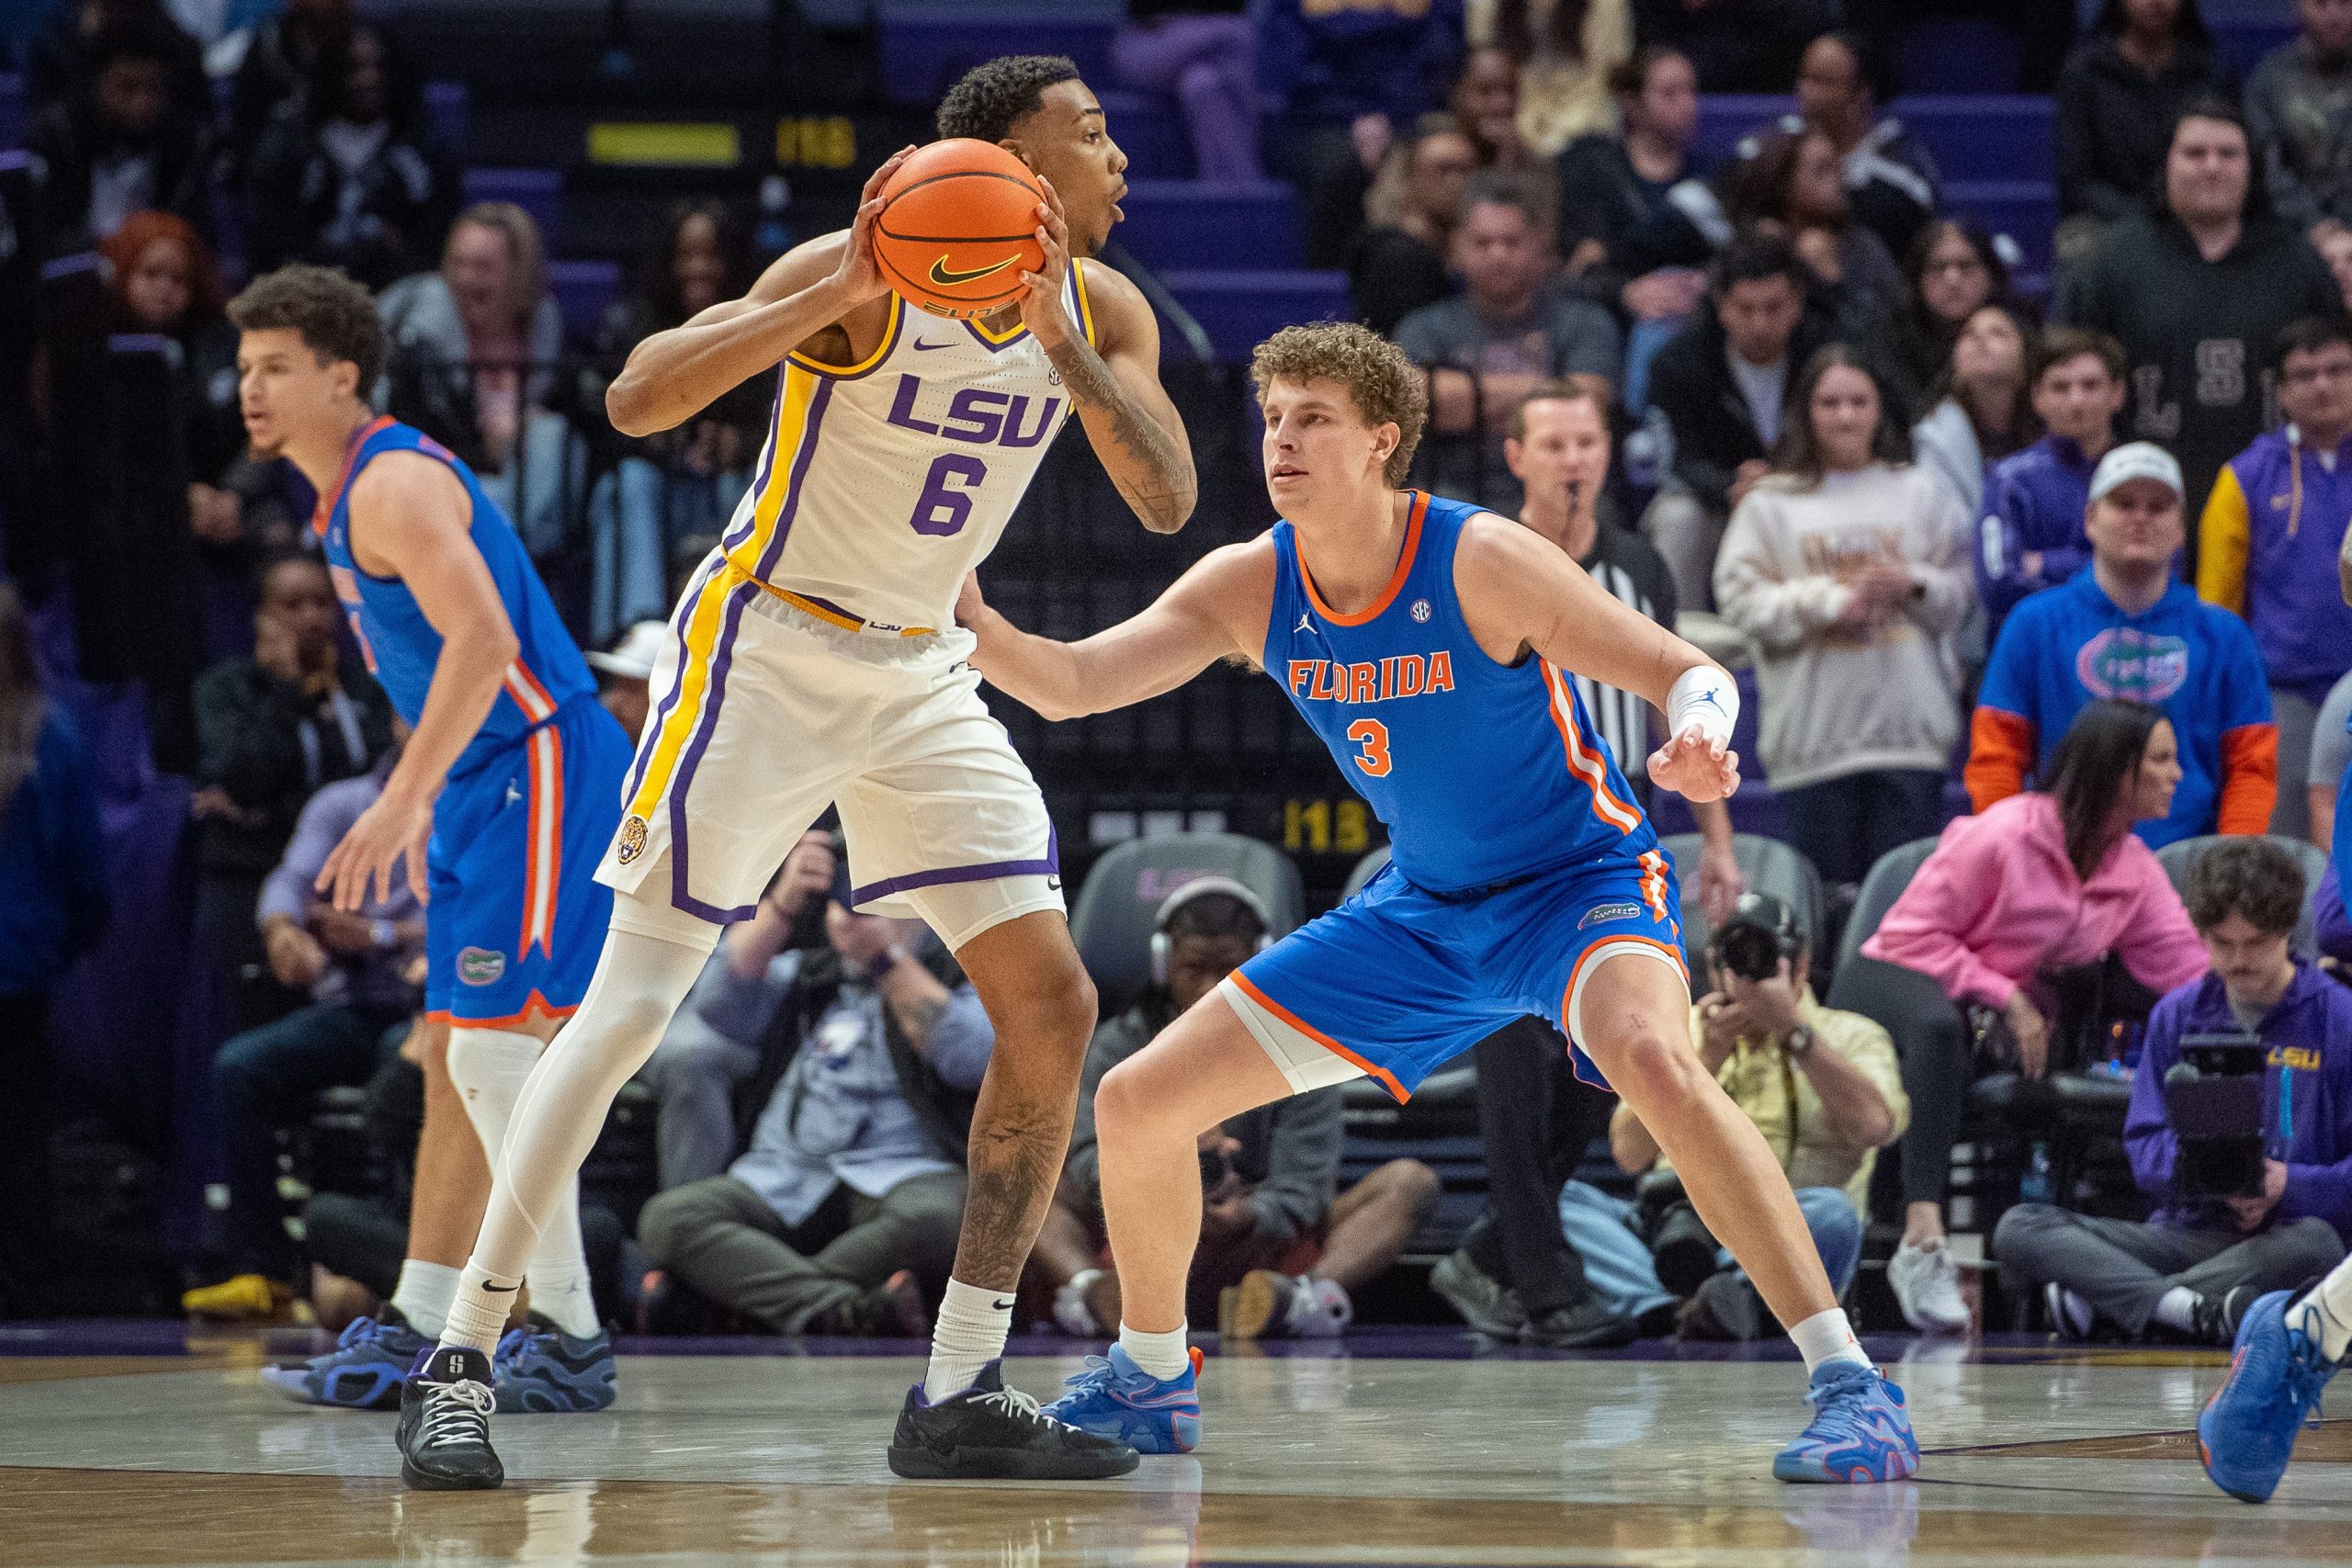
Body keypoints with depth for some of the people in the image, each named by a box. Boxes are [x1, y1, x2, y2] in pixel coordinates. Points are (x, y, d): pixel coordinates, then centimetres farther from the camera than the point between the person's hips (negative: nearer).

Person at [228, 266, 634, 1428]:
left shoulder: (393, 484, -14)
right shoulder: (349, 503, 17)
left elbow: (483, 642, -26)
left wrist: (402, 800, -30)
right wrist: (417, 805, 26)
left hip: (543, 770, -11)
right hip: (486, 790, 11)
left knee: (496, 1050, -14)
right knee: (453, 1062, 12)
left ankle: (571, 1343, -12)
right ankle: (413, 1333, 16)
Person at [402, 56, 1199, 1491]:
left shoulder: (1102, 310, -1)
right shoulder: (860, 277, -19)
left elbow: (1169, 503, -13)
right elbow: (636, 400, -27)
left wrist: (1057, 341, -26)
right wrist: (837, 298, -38)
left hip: (923, 674, 6)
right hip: (767, 653, -6)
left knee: (1054, 1006, -2)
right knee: (634, 1003, -11)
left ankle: (961, 1394, 5)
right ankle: (457, 1368, -5)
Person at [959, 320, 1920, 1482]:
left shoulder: (1480, 563, -22)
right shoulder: (1250, 588, -7)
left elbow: (1689, 673, -21)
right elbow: (1070, 686, -13)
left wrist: (1697, 743, -44)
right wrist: (973, 625, -33)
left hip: (1577, 882, -6)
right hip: (1422, 910, 6)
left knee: (1653, 1060, -40)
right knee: (1135, 1105, 3)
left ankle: (1850, 1386, -38)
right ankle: (1149, 1381, 28)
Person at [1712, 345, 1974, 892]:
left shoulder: (1921, 493, 14)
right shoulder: (1770, 503, 7)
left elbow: (1962, 586, 10)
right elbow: (1741, 598, -2)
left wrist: (1913, 584, -11)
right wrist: (1831, 601, -12)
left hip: (1909, 727, 1)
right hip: (1813, 738, -1)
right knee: (1825, 888, -2)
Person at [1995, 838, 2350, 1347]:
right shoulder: (2176, 1014, 14)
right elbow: (2145, 1142, 10)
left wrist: (2289, 1186, -20)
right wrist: (2186, 1166, -13)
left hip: (2280, 1235, -4)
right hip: (2185, 1229, 4)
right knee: (2019, 1228, -18)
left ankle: (2098, 1302, -35)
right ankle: (2195, 1309, -40)